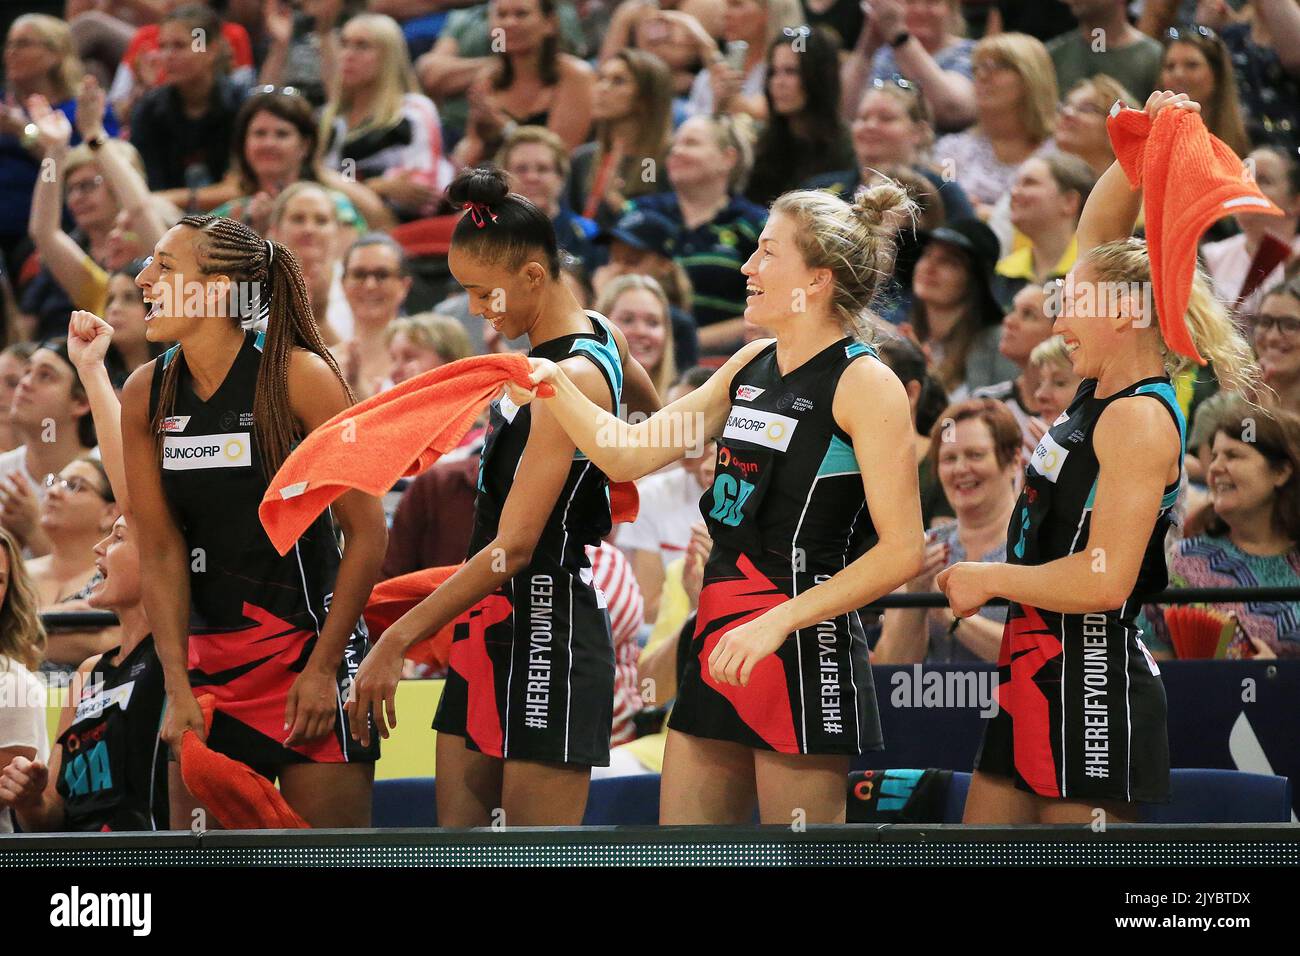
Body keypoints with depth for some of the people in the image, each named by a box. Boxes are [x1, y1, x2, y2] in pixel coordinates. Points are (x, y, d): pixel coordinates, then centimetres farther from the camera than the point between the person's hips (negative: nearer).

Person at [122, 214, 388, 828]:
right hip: (207, 656, 5)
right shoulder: (145, 396, 1)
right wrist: (179, 689, -7)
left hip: (311, 645, -5)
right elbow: (160, 552, 1)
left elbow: (366, 531, -10)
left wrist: (322, 667, -12)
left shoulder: (298, 376, -12)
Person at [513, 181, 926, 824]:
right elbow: (628, 454, 18)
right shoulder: (750, 366, 13)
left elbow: (902, 552, -15)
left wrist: (778, 621, -20)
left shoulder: (865, 385, -10)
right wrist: (555, 387, 3)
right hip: (721, 646, 8)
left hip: (803, 648, -8)